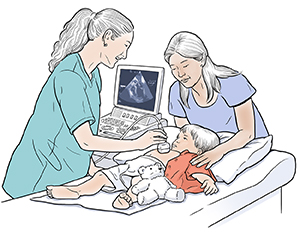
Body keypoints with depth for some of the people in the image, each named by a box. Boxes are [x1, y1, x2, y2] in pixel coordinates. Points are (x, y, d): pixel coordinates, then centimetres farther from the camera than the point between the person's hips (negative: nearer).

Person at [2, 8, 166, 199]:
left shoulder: (93, 74, 7)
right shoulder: (69, 76, -24)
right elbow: (85, 141, -26)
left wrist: (90, 166, 4)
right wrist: (138, 144, -19)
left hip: (68, 172, 9)